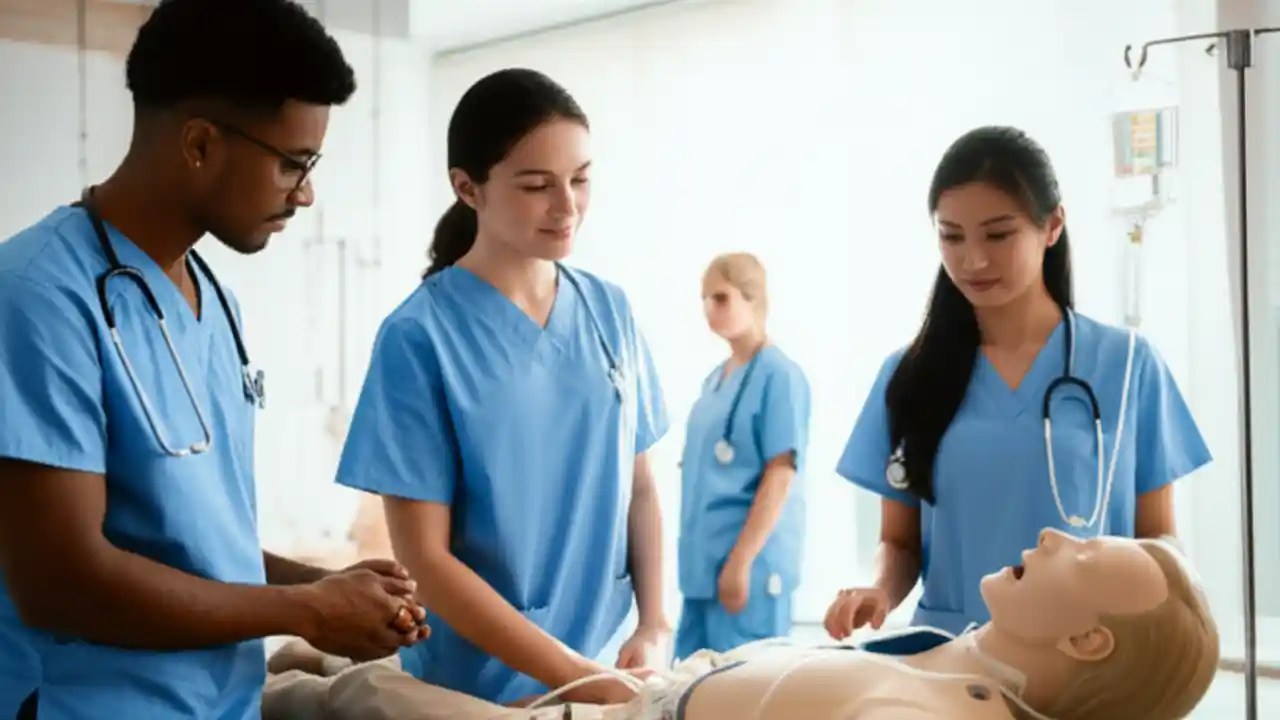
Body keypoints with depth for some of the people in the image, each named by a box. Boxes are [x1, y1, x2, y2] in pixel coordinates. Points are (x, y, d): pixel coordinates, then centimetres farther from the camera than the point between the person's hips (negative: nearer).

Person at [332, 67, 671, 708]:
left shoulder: (610, 311, 0)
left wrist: (653, 626, -6)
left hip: (611, 670, 4)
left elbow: (639, 485, 7)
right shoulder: (420, 338, -14)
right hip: (484, 684, -4)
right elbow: (423, 559, -14)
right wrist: (573, 674, -17)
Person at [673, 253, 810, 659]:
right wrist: (693, 553, 16)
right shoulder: (715, 378, 13)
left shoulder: (779, 375, -10)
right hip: (703, 561, 8)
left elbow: (780, 475, -15)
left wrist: (740, 561, -18)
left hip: (750, 561, -8)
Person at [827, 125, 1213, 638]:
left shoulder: (1127, 364, 2)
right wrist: (881, 594, -10)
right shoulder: (911, 374, 6)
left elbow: (1157, 540, 7)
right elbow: (900, 540, 10)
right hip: (949, 648, 1)